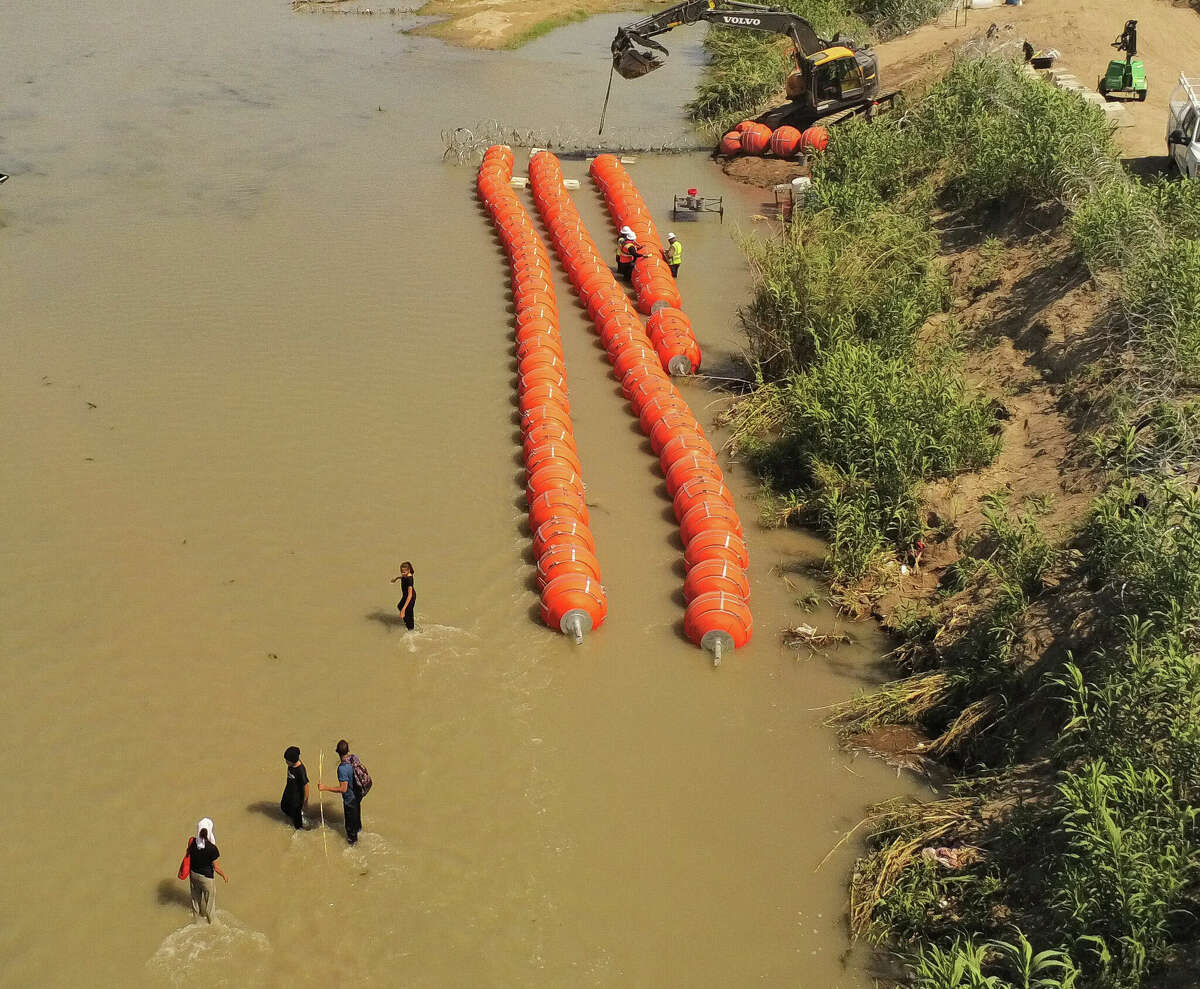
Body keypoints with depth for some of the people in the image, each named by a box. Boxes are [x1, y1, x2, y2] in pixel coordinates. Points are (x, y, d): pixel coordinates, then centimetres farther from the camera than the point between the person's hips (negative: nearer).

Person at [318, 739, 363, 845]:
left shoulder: (342, 768, -38)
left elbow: (343, 789, -35)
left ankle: (352, 838, 43)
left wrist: (325, 788, -35)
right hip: (358, 793, 7)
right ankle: (358, 827, 60)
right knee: (357, 811, 34)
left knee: (350, 818, 20)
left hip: (350, 798, -7)